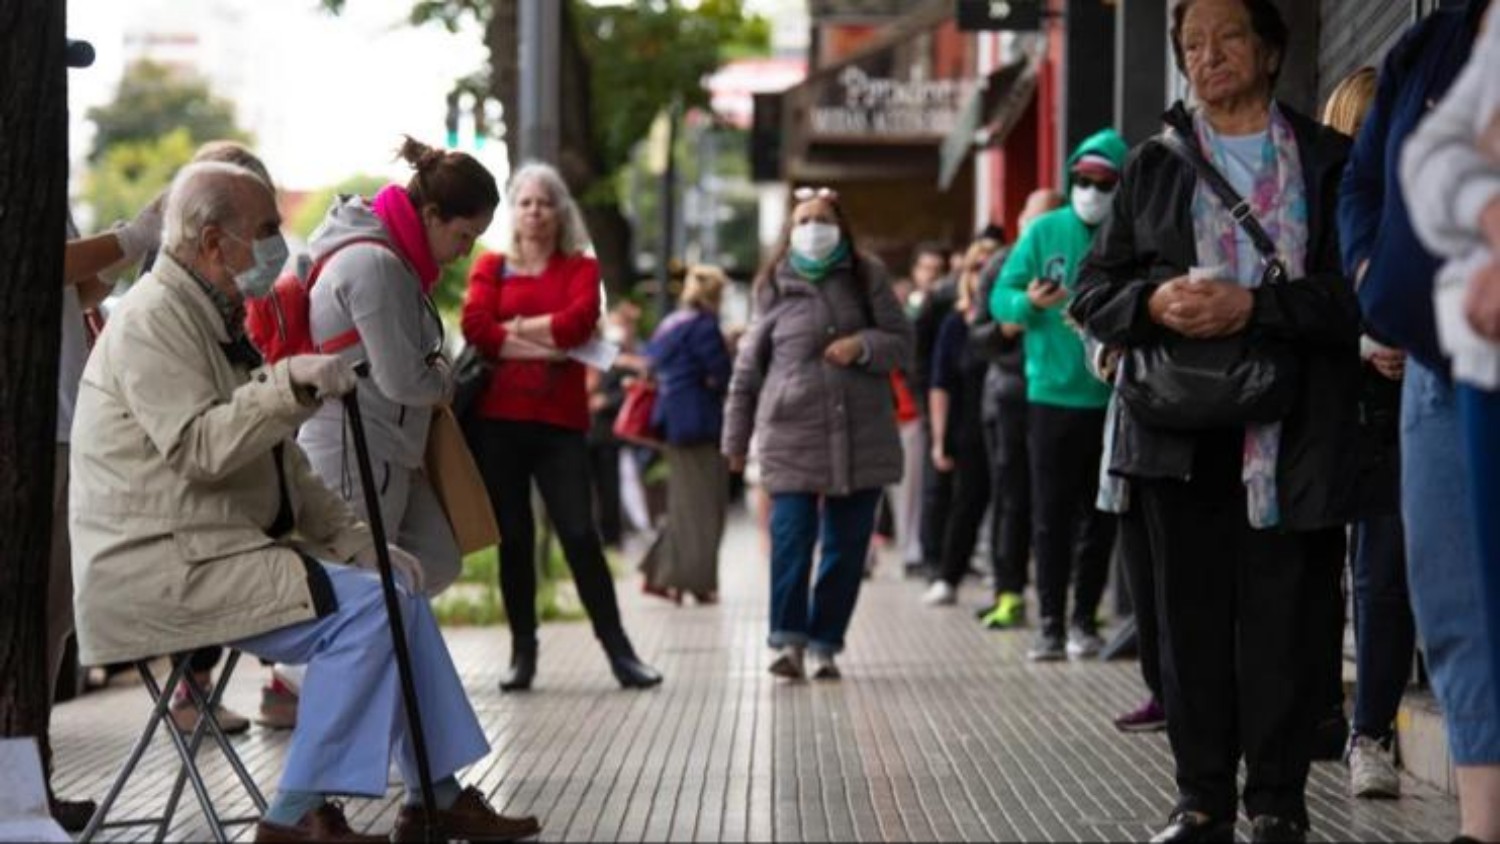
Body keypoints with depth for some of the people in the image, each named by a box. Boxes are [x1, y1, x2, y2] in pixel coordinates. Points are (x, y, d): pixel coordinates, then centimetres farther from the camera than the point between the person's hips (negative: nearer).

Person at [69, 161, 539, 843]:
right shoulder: (153, 320, -12)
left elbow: (280, 467, 22)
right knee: (364, 607, -22)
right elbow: (200, 449, -26)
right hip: (158, 568, -10)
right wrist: (290, 385, -35)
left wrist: (358, 541, 11)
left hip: (221, 549, 10)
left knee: (400, 594, 6)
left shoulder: (218, 321, 20)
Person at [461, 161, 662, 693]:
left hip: (559, 421, -1)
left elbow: (578, 321, -9)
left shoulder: (581, 268, 11)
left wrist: (513, 328, -5)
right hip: (498, 419, 1)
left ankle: (618, 650, 0)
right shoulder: (491, 267, 11)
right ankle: (522, 652, 12)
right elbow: (475, 326, -7)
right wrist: (543, 345, -11)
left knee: (580, 534, -6)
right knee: (513, 539, 4)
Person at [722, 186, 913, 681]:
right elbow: (749, 363, 11)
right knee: (792, 536, -13)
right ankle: (789, 639, -7)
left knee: (847, 543, 4)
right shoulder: (774, 285, 7)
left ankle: (825, 644, 12)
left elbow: (902, 341, 9)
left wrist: (863, 345, -13)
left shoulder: (867, 277, 8)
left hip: (861, 434, 2)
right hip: (791, 433, -1)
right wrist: (736, 437, 11)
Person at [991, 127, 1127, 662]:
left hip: (1111, 399, 0)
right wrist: (1028, 302, -18)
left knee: (1100, 516, 6)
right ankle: (1051, 622, 6)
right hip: (1051, 394, 0)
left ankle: (1085, 620, 15)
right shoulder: (1044, 232, 3)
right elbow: (1001, 296, 3)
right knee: (1051, 515, 1)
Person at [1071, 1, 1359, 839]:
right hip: (1182, 435, 3)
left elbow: (1357, 290, -5)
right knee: (1193, 619, 4)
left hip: (1290, 438, -2)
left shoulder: (1329, 160, 5)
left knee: (1281, 621, -2)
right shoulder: (1155, 164, 14)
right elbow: (1096, 292, 11)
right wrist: (1154, 301, -11)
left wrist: (1253, 305, -18)